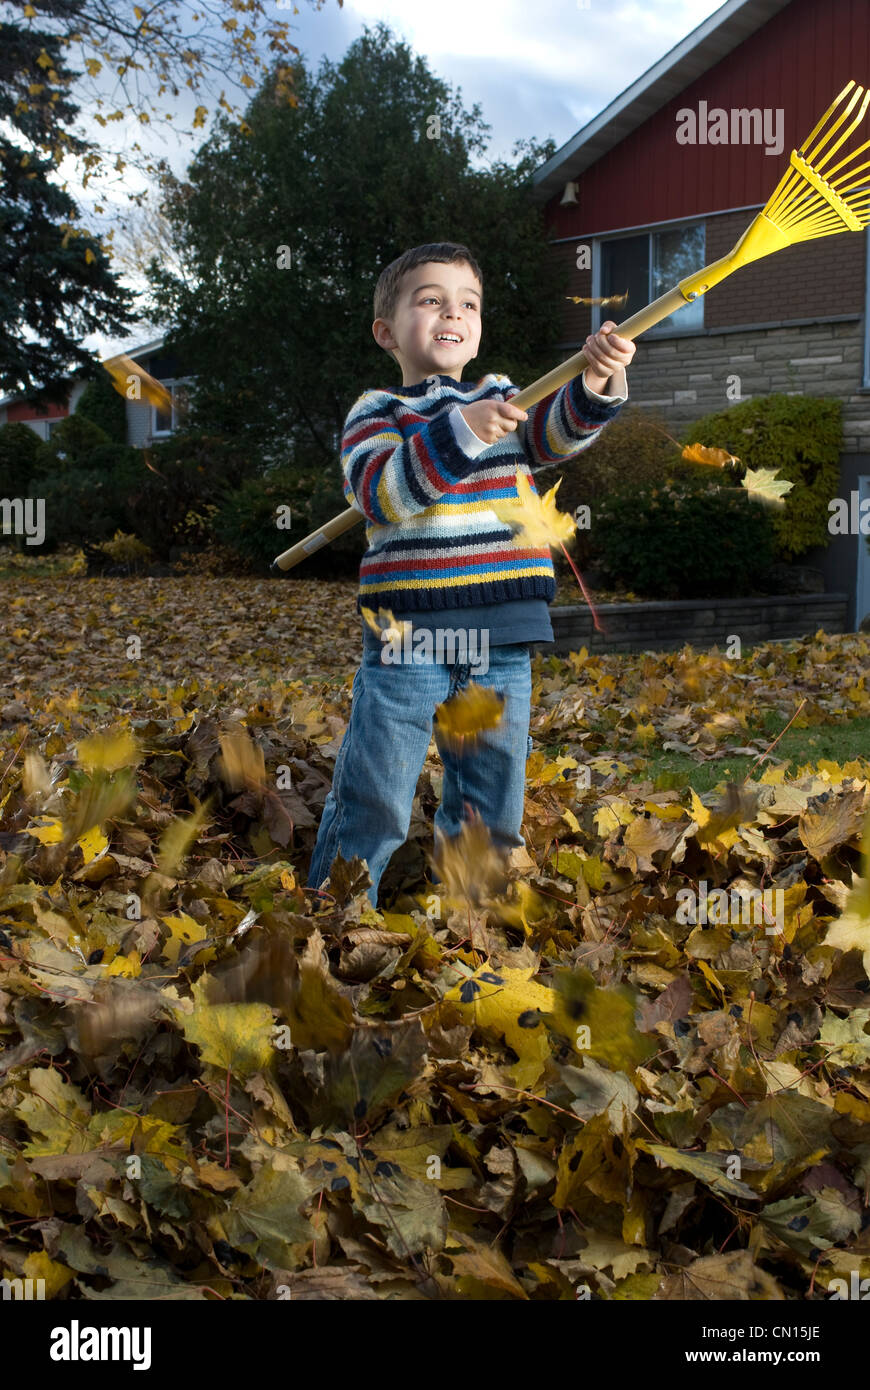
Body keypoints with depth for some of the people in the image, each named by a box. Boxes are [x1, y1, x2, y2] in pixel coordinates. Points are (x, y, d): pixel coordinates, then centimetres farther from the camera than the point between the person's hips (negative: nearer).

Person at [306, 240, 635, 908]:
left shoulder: (501, 397, 15)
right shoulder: (376, 412, 3)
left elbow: (561, 432, -3)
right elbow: (382, 492, -16)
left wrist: (597, 381, -23)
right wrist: (462, 430, -26)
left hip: (502, 642, 4)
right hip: (409, 640, -4)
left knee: (492, 812, 12)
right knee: (371, 807, -1)